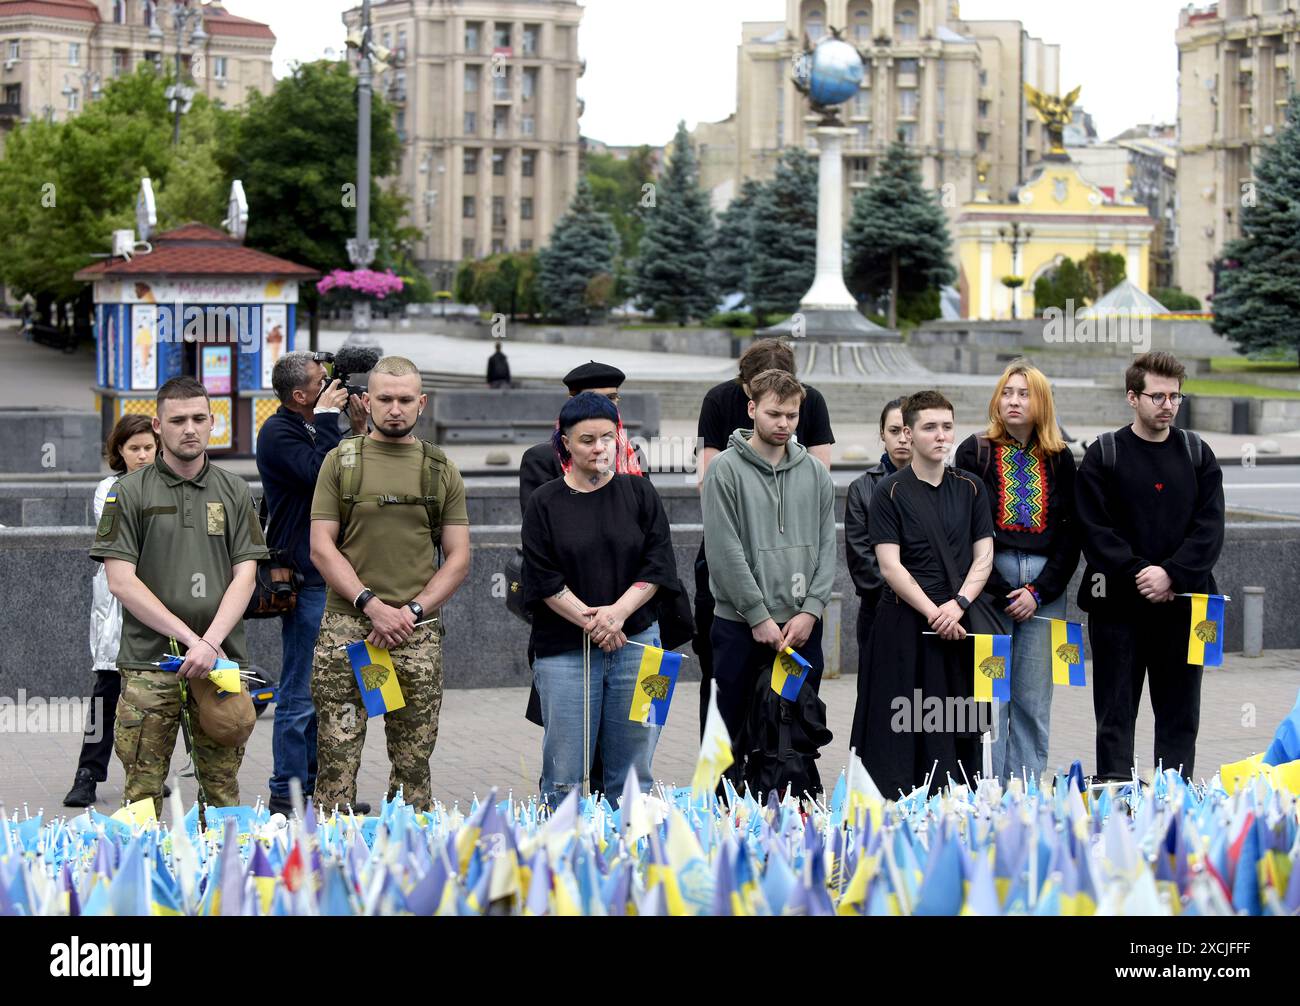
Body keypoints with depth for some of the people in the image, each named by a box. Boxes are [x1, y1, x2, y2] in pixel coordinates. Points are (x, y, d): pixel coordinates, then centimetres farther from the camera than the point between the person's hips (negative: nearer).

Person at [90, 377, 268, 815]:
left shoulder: (233, 492, 11)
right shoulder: (129, 492, 2)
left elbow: (245, 577, 5)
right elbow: (121, 581, -5)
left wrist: (210, 643, -11)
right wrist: (190, 638, -11)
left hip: (221, 659, 2)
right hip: (149, 663, -2)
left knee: (223, 787, 5)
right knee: (144, 790, -2)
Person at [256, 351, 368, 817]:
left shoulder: (312, 429, 16)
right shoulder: (279, 432, -10)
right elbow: (320, 473, -25)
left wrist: (358, 430, 7)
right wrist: (327, 417, -17)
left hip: (330, 577, 9)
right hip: (303, 577, -9)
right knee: (300, 693, -7)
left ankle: (316, 786, 20)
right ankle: (287, 794, -2)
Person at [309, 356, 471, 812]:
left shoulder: (441, 471, 11)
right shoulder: (341, 461, 7)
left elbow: (458, 558, 8)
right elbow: (321, 547, 1)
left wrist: (413, 611, -7)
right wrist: (371, 605, -11)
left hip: (418, 631, 1)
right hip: (345, 627, -1)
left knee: (414, 763, 3)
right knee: (336, 758, -4)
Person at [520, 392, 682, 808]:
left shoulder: (639, 494, 8)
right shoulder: (545, 503, 3)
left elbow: (658, 565, 2)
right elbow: (543, 579, -2)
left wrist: (618, 611, -11)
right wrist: (590, 620, -12)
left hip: (635, 642, 2)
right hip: (565, 647, -1)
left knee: (632, 772, 4)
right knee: (563, 776, -2)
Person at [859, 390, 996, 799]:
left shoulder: (970, 488, 11)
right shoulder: (891, 492, -2)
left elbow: (983, 556, 8)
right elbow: (890, 566, -7)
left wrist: (958, 604, -8)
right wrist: (933, 612, -13)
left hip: (959, 623, 4)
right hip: (904, 623, -4)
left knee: (960, 725, 4)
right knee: (903, 725, -4)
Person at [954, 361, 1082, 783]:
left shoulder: (1059, 459, 10)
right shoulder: (975, 452, 3)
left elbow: (1071, 532, 8)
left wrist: (1039, 591, -4)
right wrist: (1000, 591, -8)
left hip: (1044, 588, 2)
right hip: (988, 583, -2)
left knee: (1034, 700, 3)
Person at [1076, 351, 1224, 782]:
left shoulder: (1197, 454, 8)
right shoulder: (1103, 455, 0)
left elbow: (1210, 528, 0)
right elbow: (1095, 530, -6)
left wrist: (1171, 574, -13)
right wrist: (1139, 575, -16)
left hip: (1183, 601, 3)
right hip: (1117, 602, -2)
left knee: (1180, 711, 7)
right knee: (1115, 711, 2)